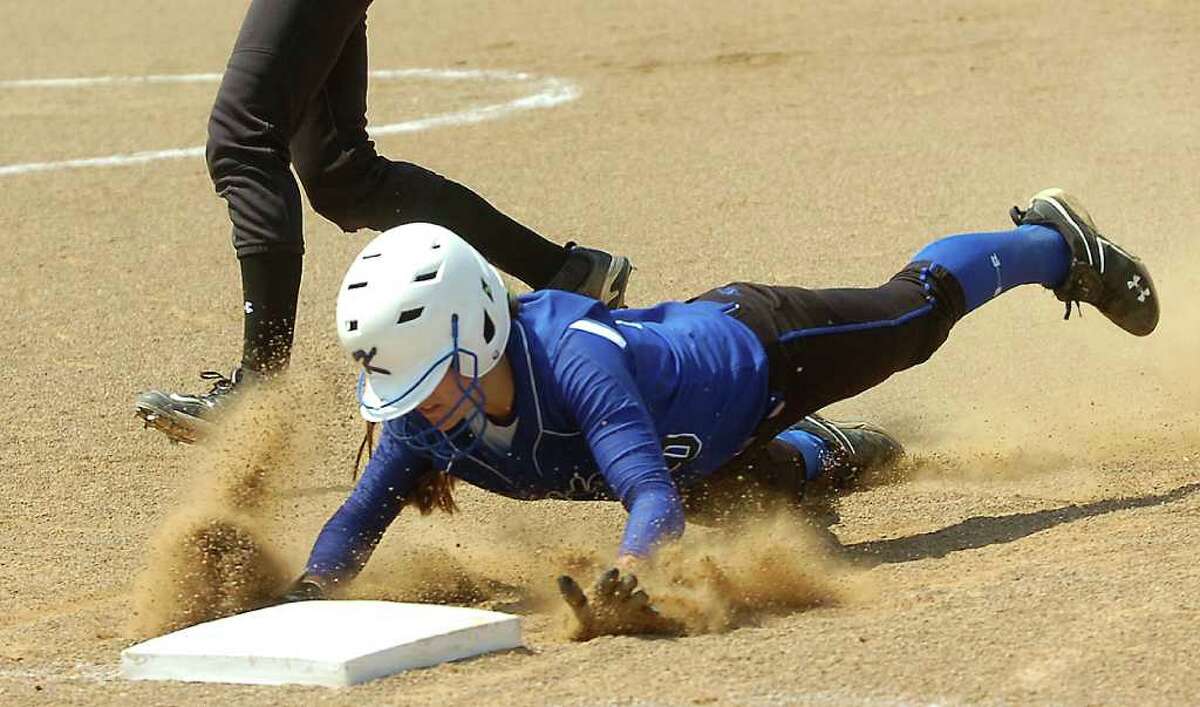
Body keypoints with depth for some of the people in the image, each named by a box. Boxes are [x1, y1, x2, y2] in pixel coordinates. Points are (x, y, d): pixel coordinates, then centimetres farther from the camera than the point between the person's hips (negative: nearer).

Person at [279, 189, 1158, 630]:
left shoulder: (573, 360, -48)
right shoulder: (419, 417, -30)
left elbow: (654, 497, -55)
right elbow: (358, 518, -20)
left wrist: (625, 573, -76)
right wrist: (308, 596, -41)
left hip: (752, 346, -5)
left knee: (914, 310, 23)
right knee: (749, 497, 35)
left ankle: (1057, 242, 51)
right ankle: (830, 455, 68)